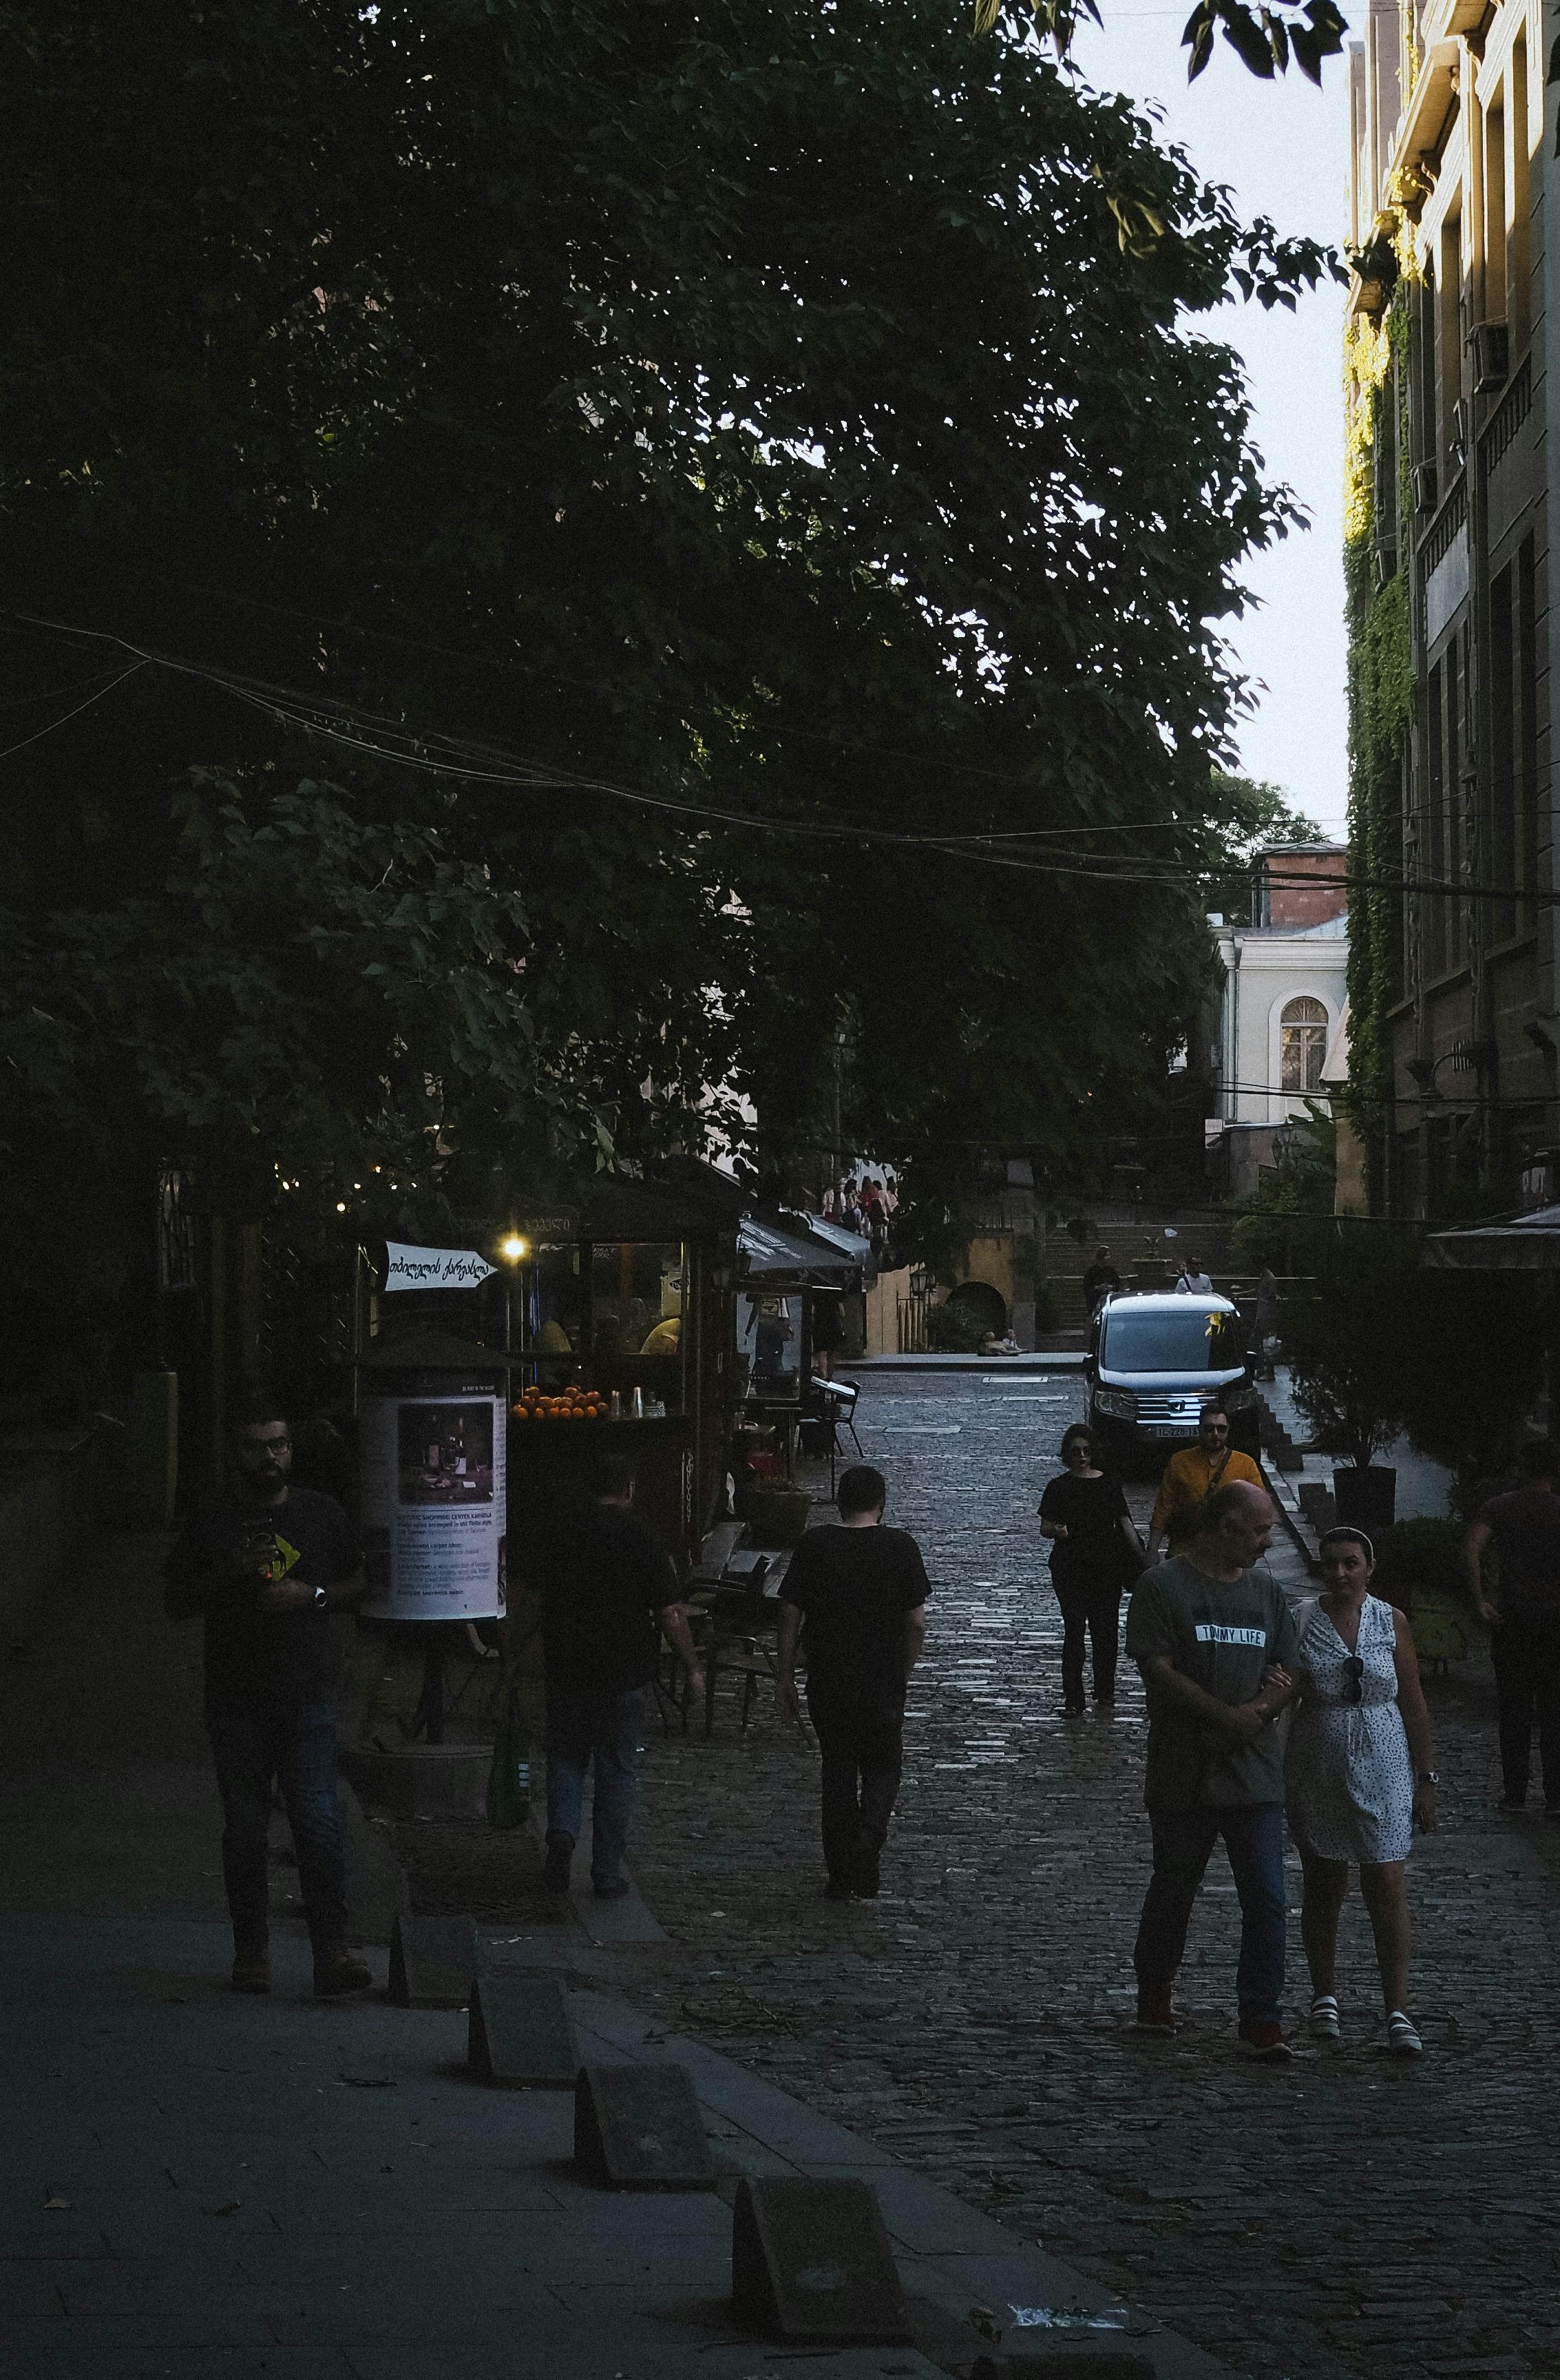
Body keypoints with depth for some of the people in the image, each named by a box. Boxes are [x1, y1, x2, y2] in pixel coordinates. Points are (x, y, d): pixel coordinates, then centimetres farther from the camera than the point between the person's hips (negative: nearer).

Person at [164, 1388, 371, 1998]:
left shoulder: (323, 1515, 6)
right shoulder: (212, 1525, 4)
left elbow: (359, 1583, 12)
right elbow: (176, 1603, 4)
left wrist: (312, 1594, -8)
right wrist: (227, 1573, -13)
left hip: (308, 1696, -1)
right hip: (236, 1701, 1)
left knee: (319, 1822, -11)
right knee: (245, 1829, 6)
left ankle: (332, 1951, -11)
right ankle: (251, 1952, 16)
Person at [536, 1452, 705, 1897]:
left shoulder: (559, 1531, 1)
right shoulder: (642, 1538, -9)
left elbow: (532, 1591, 10)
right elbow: (670, 1613, -9)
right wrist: (692, 1668, 0)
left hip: (565, 1668, 2)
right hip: (625, 1672, -2)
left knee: (566, 1757, 16)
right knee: (616, 1769, 6)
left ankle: (562, 1833, -9)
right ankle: (607, 1873, 9)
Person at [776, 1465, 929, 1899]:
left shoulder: (813, 1546, -3)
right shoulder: (900, 1546, -6)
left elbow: (790, 1614, -2)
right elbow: (917, 1621, -6)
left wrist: (786, 1678, 6)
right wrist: (903, 1670, 9)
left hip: (826, 1684, 2)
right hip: (883, 1684, -2)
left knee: (837, 1771, 13)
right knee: (882, 1770, 12)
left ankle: (840, 1877, 15)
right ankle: (865, 1852, -10)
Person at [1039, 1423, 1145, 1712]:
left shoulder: (1109, 1484, 7)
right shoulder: (1059, 1487, 1)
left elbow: (1124, 1522, 11)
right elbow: (1044, 1527, 1)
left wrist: (1141, 1557, 5)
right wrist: (1056, 1530, -22)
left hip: (1107, 1566, 2)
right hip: (1070, 1568, -2)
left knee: (1107, 1628, 3)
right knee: (1074, 1630, -5)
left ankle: (1105, 1691, 17)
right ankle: (1073, 1697, -3)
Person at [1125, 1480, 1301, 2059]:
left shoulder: (1266, 1592, 12)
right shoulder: (1162, 1587, -4)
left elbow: (1286, 1674, 10)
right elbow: (1158, 1671, -11)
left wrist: (1258, 1712, -11)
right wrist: (1226, 1716, -17)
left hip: (1254, 1768, 3)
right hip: (1182, 1772, -3)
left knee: (1266, 1897, -5)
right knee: (1174, 1888, 11)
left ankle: (1261, 2019, 1)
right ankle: (1154, 1993, 31)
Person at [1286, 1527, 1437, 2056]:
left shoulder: (1390, 1622, 1)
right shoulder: (1300, 1622, -1)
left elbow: (1413, 1704, 5)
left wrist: (1426, 1779, 4)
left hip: (1382, 1770, 0)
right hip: (1318, 1770, 0)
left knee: (1387, 1884, -7)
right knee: (1323, 1885, 9)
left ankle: (1398, 2011, -6)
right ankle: (1324, 1997, 25)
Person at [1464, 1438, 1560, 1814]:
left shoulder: (1499, 1507, 0)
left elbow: (1471, 1547, -15)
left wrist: (1480, 1599, -11)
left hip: (1511, 1617, 1)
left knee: (1514, 1709, 11)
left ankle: (1515, 1792, 14)